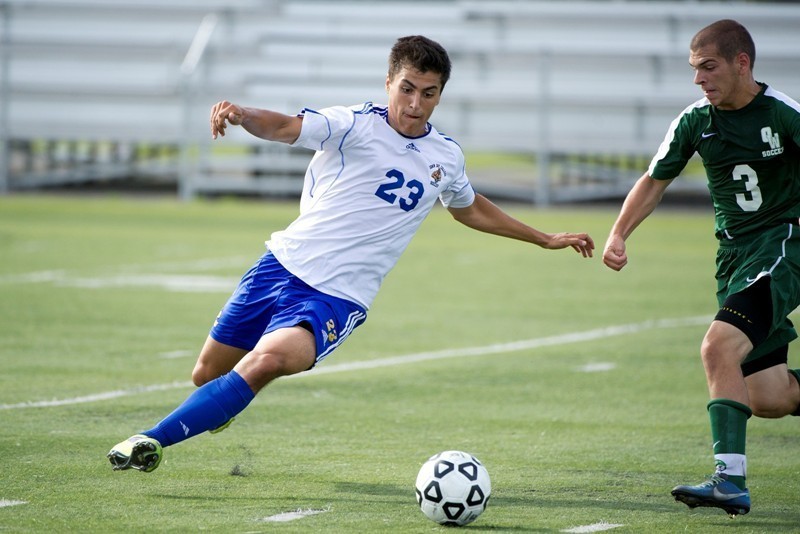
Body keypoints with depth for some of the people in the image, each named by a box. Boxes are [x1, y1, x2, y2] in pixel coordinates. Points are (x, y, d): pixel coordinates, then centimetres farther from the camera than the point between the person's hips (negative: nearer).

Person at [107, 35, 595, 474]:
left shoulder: (446, 157, 8)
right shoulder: (355, 125, -6)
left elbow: (470, 209, 30)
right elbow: (288, 128, -24)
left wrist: (545, 239, 34)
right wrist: (240, 115, -47)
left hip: (337, 298, 0)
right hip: (286, 263, 0)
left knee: (272, 359, -30)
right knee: (207, 373, 8)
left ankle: (153, 442, -29)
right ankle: (221, 407, 47)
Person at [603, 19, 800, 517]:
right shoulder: (696, 121, 2)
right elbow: (655, 181, 12)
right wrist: (619, 234, 0)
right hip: (734, 252, 5)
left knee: (718, 346, -26)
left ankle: (730, 480, -25)